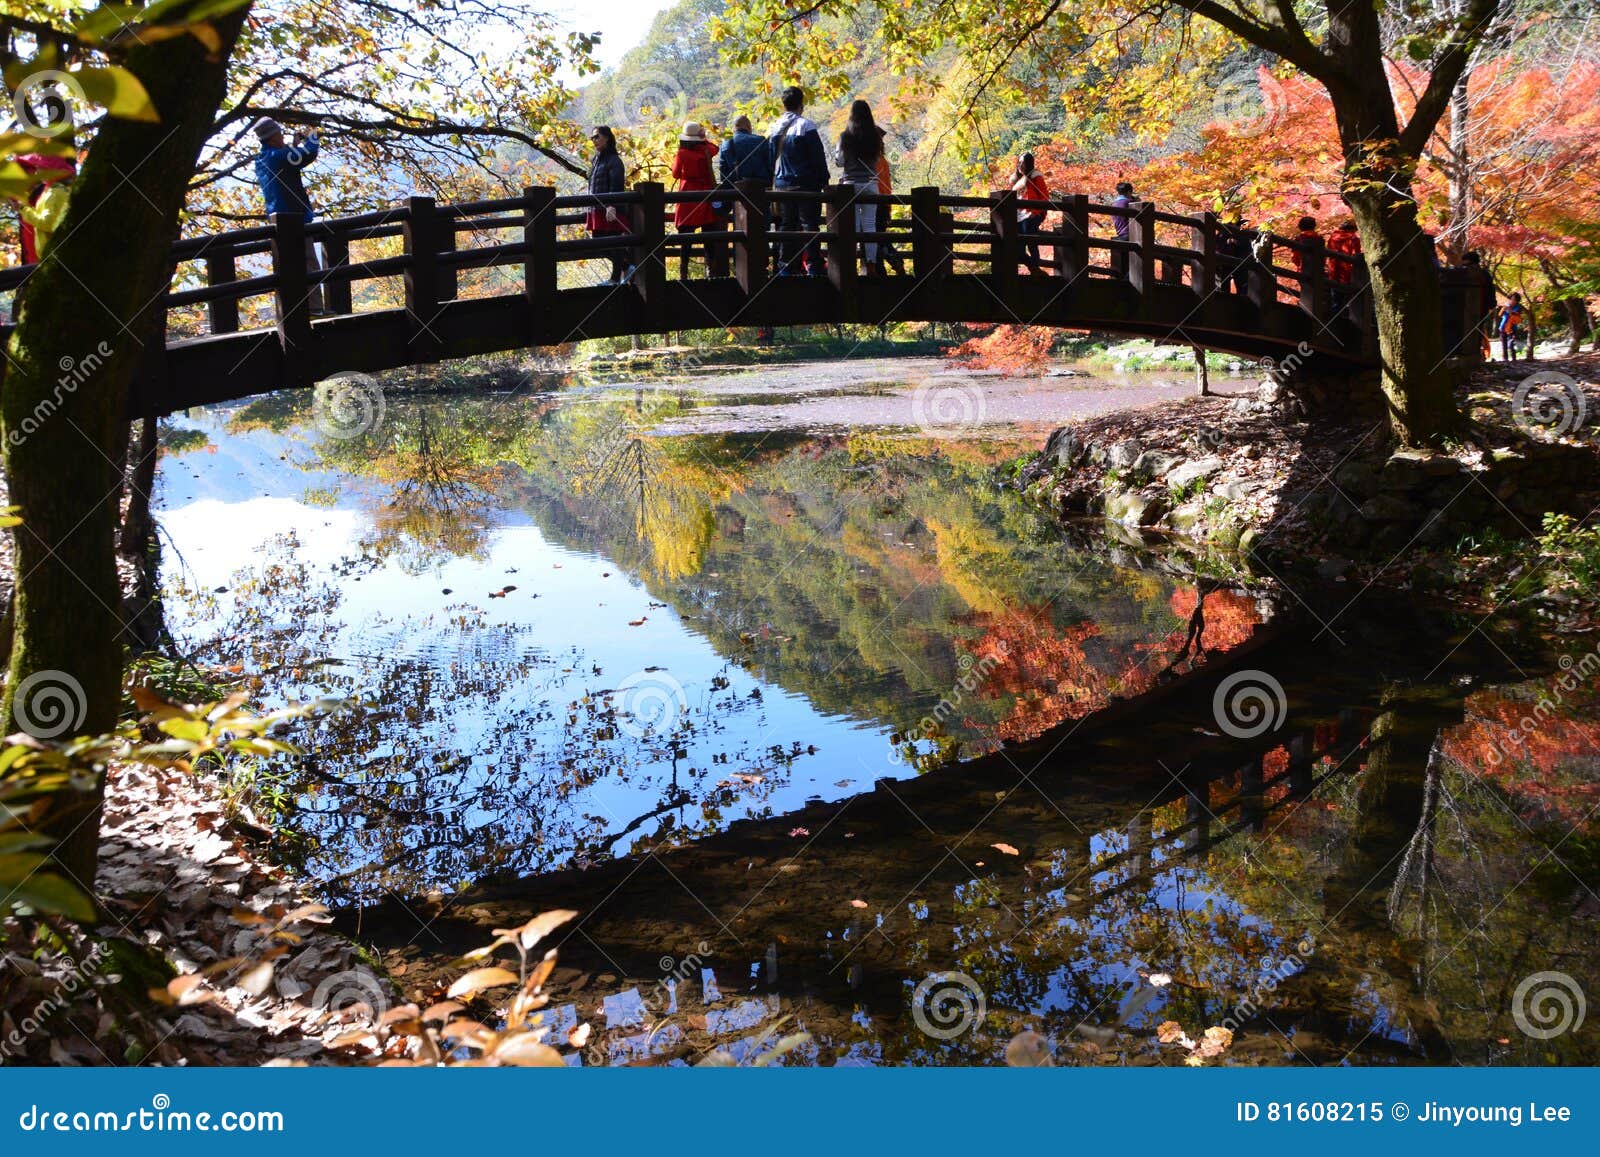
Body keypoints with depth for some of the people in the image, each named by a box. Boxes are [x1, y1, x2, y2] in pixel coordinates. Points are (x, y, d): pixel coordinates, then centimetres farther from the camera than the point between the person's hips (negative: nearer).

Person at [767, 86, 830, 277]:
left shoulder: (775, 129, 8)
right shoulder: (805, 126, -10)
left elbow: (771, 159, 14)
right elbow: (818, 157, -10)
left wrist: (773, 182, 20)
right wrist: (824, 181, -4)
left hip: (782, 184, 5)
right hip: (806, 184, -5)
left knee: (787, 225, 11)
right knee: (809, 224, -3)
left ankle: (785, 266, 10)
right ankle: (813, 266, -6)